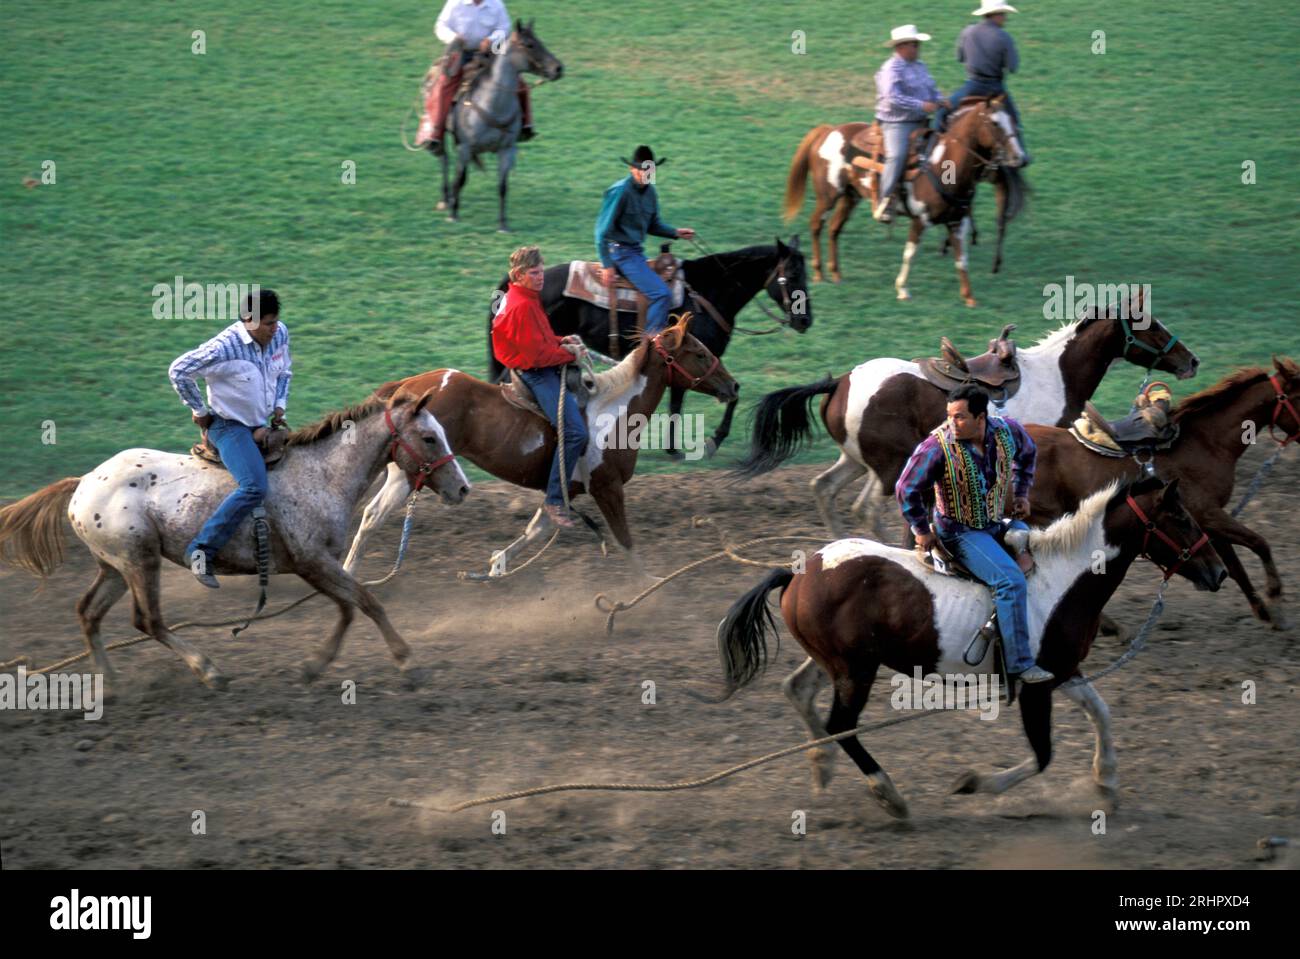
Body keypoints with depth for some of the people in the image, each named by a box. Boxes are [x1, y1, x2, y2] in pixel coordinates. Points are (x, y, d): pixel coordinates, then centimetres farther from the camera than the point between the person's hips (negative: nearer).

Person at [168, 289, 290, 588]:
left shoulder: (280, 334, -4)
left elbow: (284, 372, 17)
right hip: (229, 426, -8)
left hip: (259, 425, 8)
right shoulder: (225, 347, -26)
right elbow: (178, 370, -20)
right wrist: (199, 411, -11)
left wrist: (280, 406, 3)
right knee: (254, 488, -26)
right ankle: (201, 550, -23)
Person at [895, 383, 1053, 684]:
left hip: (996, 524, 7)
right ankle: (1020, 663, -24)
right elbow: (906, 489, -10)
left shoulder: (1007, 431, -6)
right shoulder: (937, 447, -19)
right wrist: (922, 530, -6)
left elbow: (1027, 453, 19)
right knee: (1010, 580, -23)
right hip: (961, 532, -7)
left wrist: (1021, 493, 17)